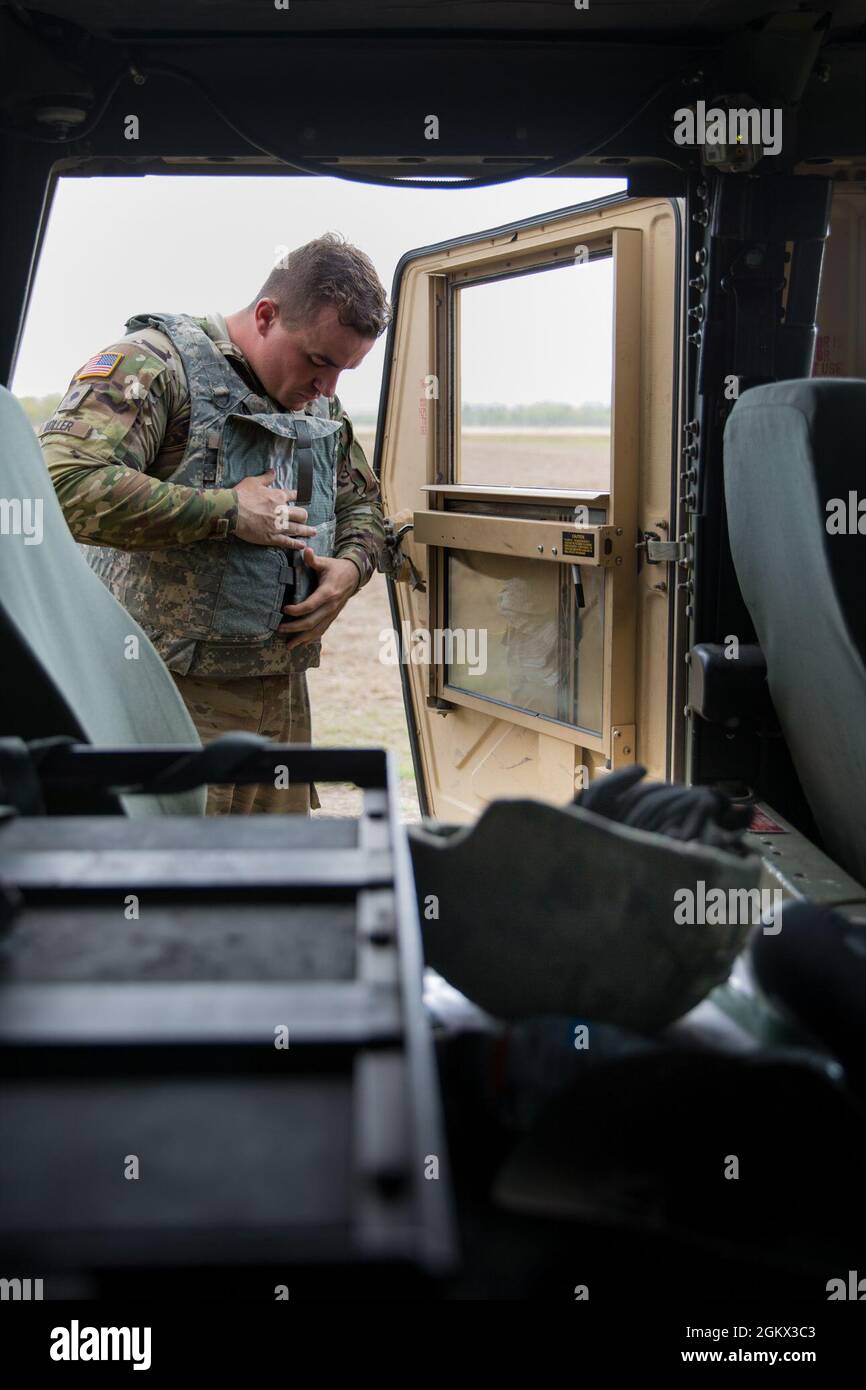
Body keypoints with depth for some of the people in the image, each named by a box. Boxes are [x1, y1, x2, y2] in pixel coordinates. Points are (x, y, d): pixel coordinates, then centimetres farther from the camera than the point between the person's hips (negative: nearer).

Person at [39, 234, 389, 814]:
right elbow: (61, 482, -25)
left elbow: (363, 504, 28)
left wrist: (351, 566, 3)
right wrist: (228, 511, -20)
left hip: (281, 691, 7)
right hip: (174, 694, -7)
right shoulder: (156, 363, -10)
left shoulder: (323, 406, 14)